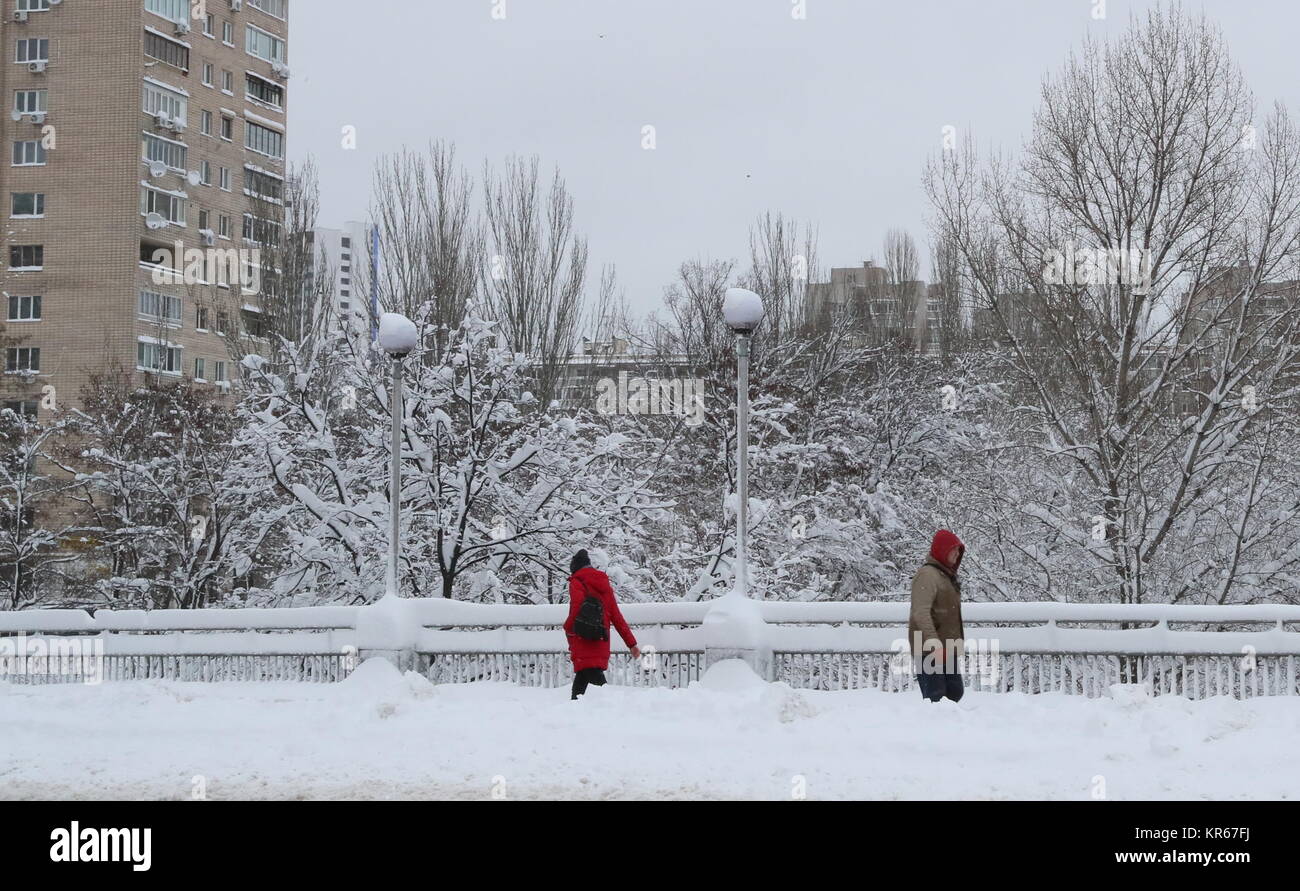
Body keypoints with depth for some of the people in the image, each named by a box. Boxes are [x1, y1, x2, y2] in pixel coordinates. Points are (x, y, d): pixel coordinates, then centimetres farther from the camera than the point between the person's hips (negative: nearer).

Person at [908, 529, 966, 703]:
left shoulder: (947, 576, 19)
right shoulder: (927, 575, -13)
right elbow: (920, 612, -24)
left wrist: (956, 644, 31)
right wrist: (933, 642, -33)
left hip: (947, 650, 10)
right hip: (929, 650, -10)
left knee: (955, 692, 9)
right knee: (935, 696, -12)